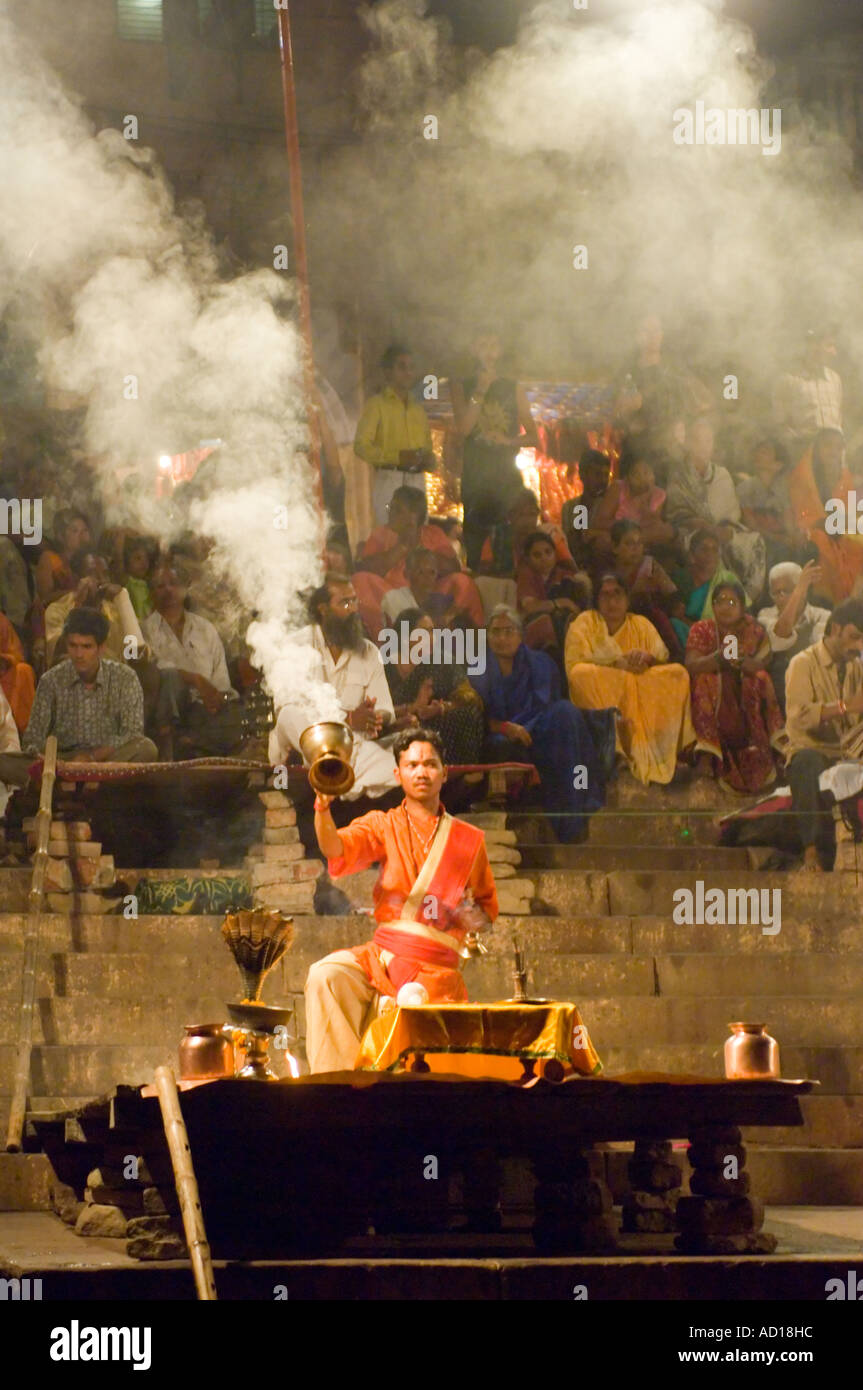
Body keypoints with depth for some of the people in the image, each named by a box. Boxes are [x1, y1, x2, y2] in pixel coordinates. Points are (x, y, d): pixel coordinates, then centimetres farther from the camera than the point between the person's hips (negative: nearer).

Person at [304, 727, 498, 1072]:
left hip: (436, 969, -1)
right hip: (381, 953, 1)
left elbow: (488, 906, 21)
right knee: (325, 976, -28)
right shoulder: (383, 826, 8)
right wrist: (322, 809, -34)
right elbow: (338, 849, -13)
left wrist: (474, 916, -4)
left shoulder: (468, 840, 11)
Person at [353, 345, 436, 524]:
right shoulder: (376, 404, 4)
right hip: (388, 480, -6)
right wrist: (397, 457, -17)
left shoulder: (418, 409, 23)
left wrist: (429, 461, 3)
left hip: (417, 481, 6)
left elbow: (428, 449, 28)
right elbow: (361, 447, -7)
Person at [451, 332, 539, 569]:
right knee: (475, 538, -8)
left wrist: (508, 441, -7)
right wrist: (480, 391, -9)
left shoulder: (513, 389, 13)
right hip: (476, 475, -1)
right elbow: (463, 429, -5)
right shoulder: (462, 387, 10)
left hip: (507, 473, 1)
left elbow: (533, 437, 12)